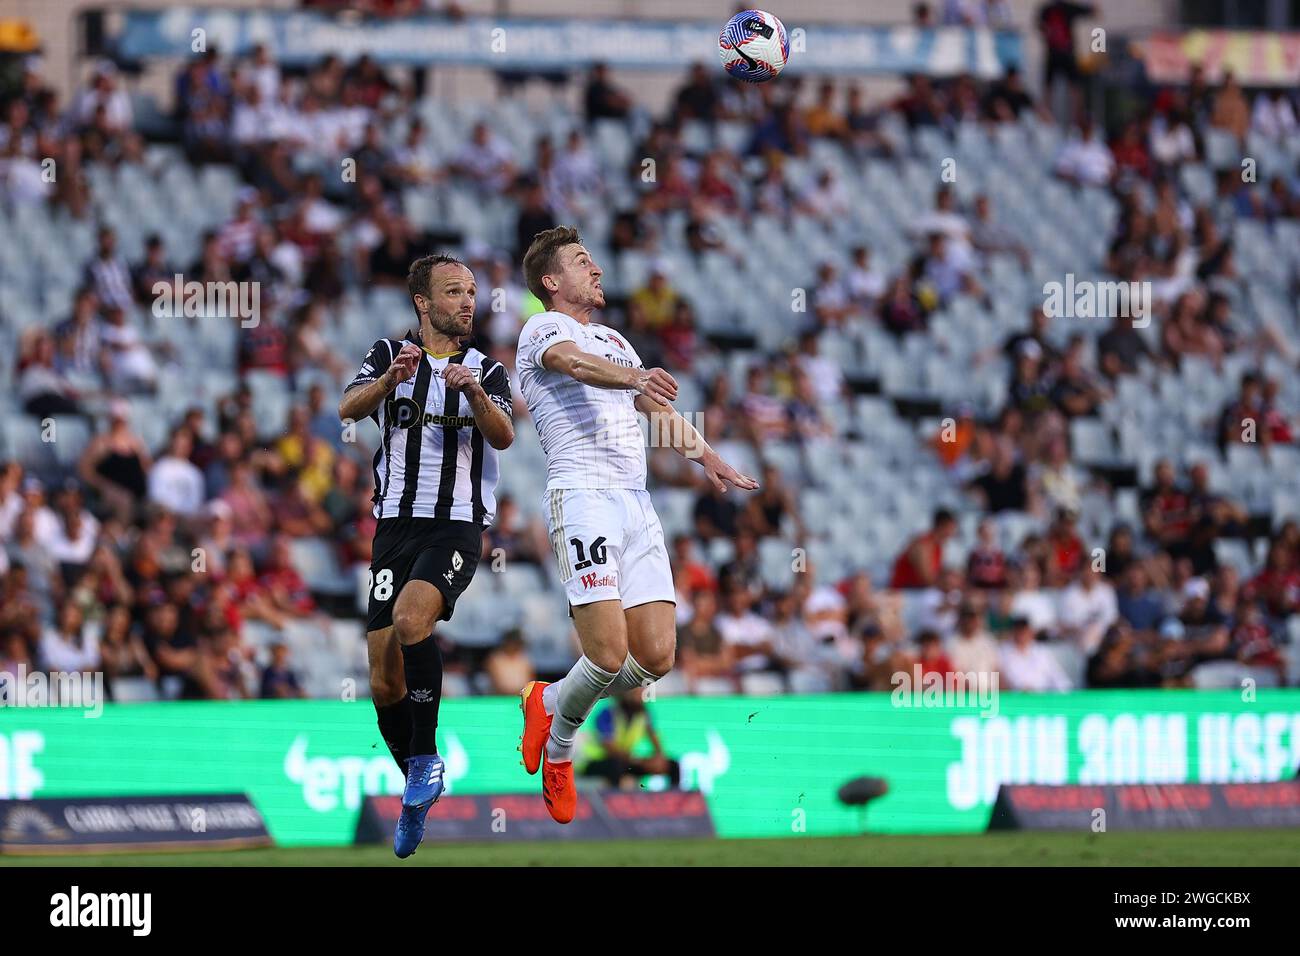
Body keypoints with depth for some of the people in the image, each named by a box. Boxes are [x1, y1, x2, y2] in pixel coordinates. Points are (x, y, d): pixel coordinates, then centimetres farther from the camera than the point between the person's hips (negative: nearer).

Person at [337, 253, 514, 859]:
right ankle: (419, 789, 21)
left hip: (457, 526, -2)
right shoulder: (390, 355, 9)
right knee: (384, 687, -2)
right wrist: (391, 379, -29)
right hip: (396, 526, 2)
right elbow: (349, 409, -9)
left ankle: (426, 756, -17)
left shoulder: (486, 370, 9)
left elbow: (503, 437, -9)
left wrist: (475, 393, -28)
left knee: (411, 617, -31)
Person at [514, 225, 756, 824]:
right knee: (609, 652, -17)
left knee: (656, 657, -3)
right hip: (581, 497, -8)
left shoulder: (614, 340, 29)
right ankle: (558, 749, 10)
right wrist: (634, 377, -41)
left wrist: (706, 457, 14)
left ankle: (550, 701, 22)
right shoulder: (543, 329, 3)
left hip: (636, 504, 8)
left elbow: (658, 408, 32)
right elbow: (573, 361, -20)